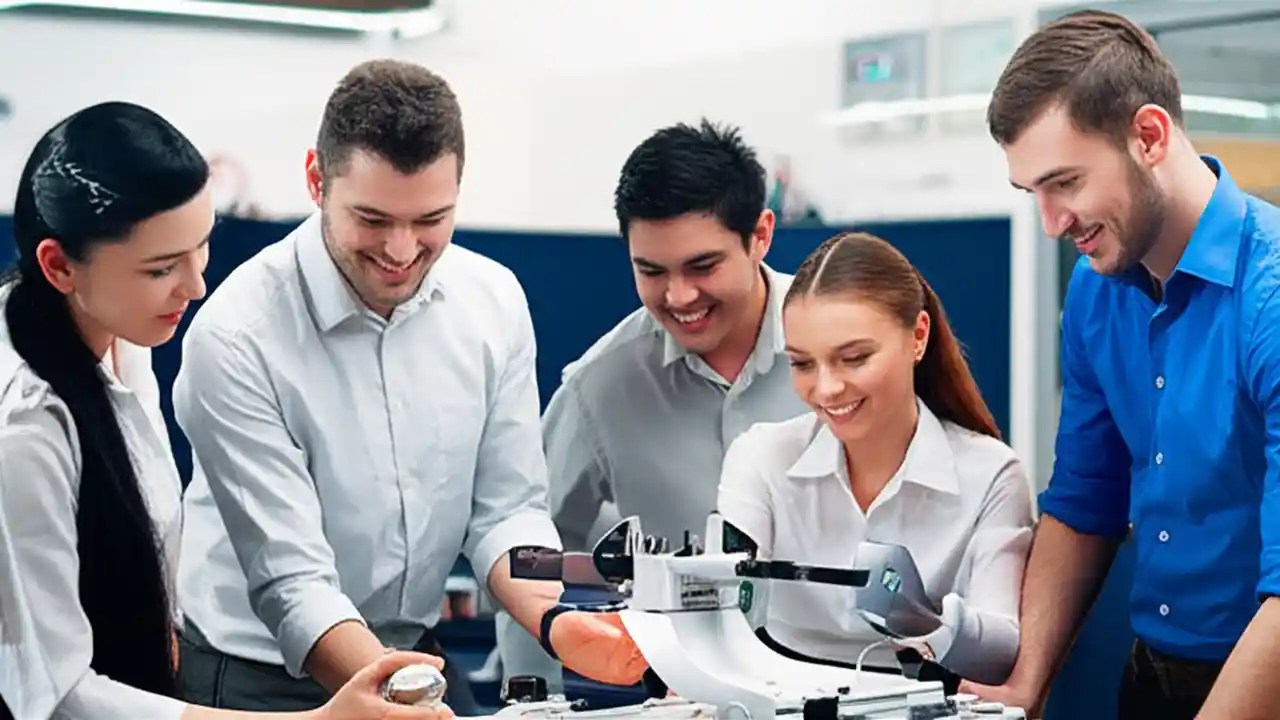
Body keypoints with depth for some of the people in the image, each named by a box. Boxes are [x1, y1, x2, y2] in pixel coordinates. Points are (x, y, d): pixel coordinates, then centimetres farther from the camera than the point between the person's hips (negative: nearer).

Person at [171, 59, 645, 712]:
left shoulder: (495, 300, -3)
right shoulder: (236, 336, -18)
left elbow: (505, 511, 0)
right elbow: (292, 582, -20)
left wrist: (557, 624, -19)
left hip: (418, 656, 5)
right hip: (260, 678, -4)